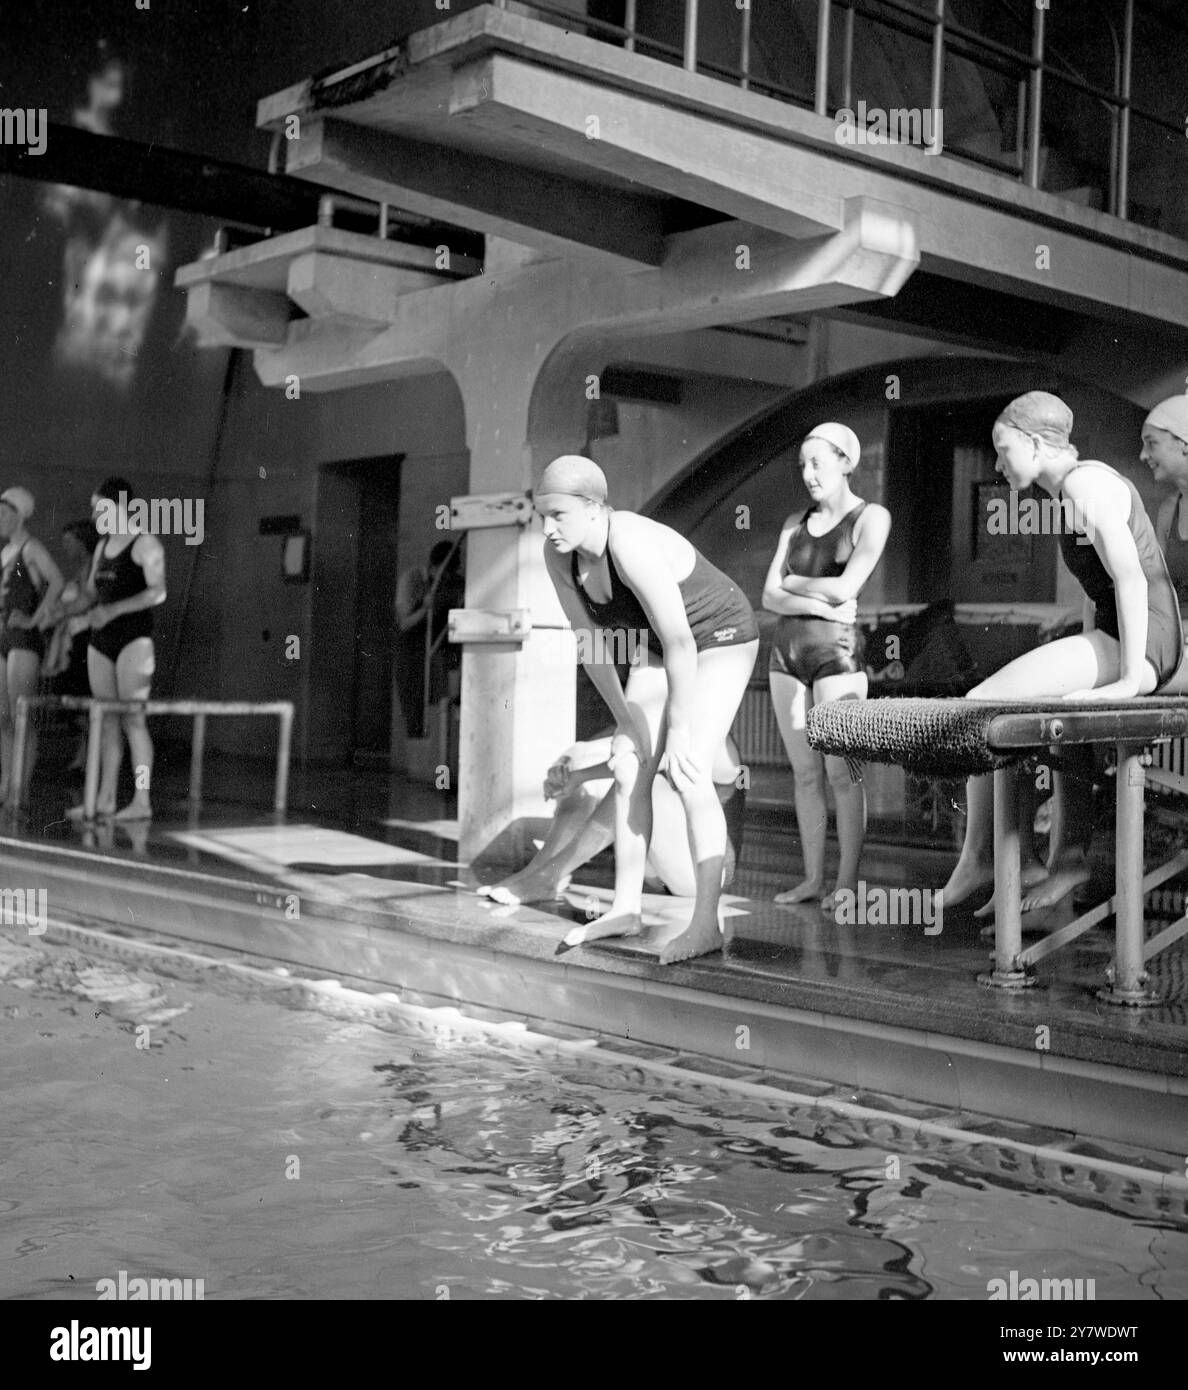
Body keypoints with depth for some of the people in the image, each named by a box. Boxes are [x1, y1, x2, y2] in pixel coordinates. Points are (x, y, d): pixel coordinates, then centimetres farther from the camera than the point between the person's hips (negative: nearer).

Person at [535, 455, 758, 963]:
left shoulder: (633, 547, -37)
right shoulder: (558, 554, -14)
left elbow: (681, 644, -34)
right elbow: (589, 640, -4)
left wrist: (678, 733, -27)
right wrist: (625, 720, -2)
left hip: (720, 639, -7)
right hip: (659, 647, 8)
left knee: (689, 774, -18)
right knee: (628, 769, 0)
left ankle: (706, 922, -14)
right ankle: (625, 908, 8)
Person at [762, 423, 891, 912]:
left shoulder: (871, 517, -3)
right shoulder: (794, 524, 13)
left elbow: (846, 588, -14)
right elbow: (770, 597, 4)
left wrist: (792, 582, 1)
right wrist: (822, 605, -12)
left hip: (837, 653, -5)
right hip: (787, 651, 5)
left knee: (840, 772, -4)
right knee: (805, 772, 8)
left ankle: (847, 881, 3)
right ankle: (813, 877, 14)